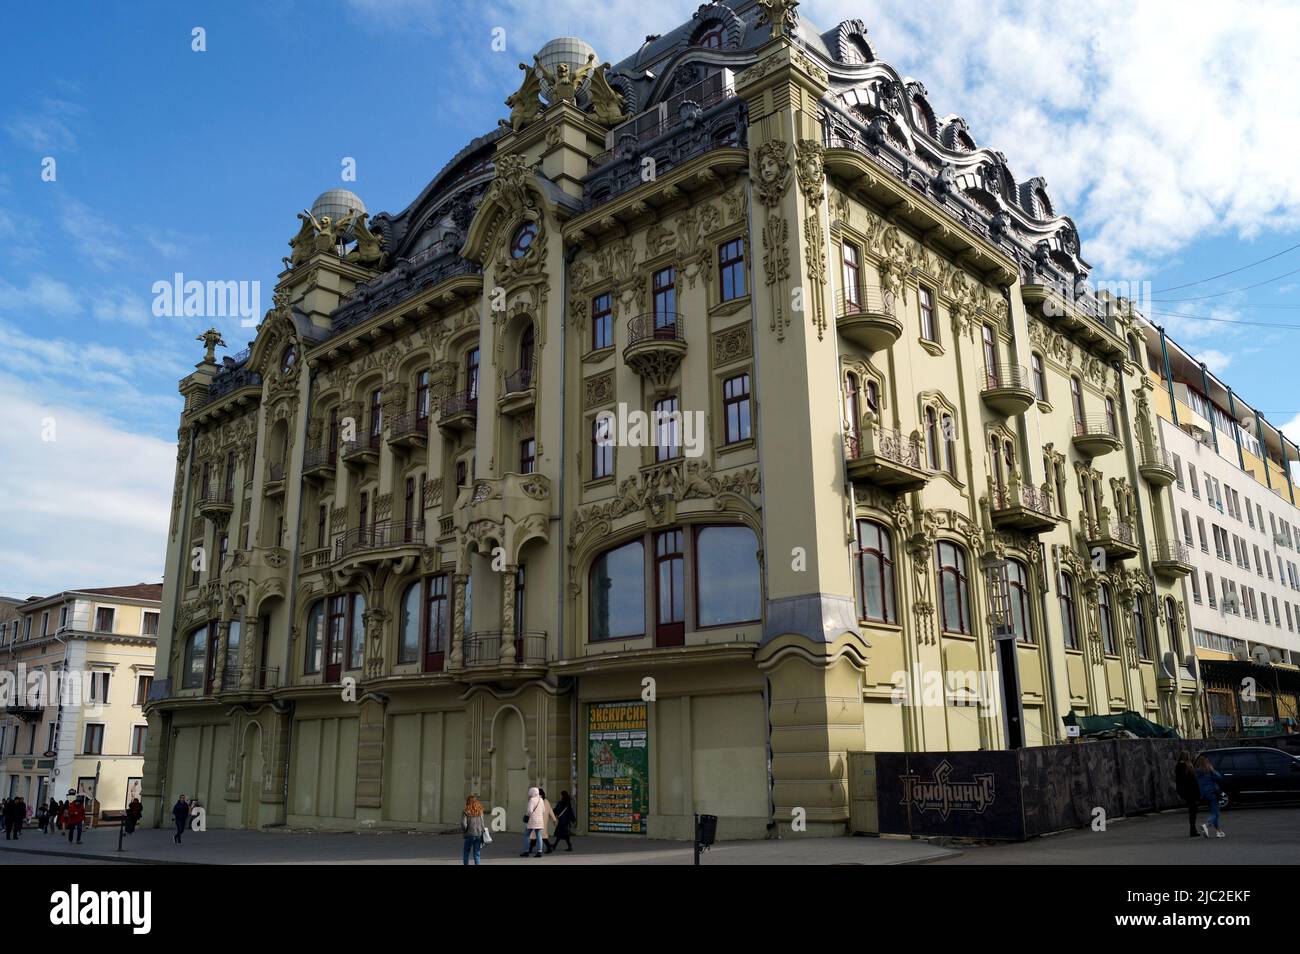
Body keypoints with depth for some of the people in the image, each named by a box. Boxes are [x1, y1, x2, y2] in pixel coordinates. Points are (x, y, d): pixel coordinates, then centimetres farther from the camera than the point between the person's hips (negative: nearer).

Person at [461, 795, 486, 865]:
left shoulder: (466, 812, -7)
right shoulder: (480, 811, 5)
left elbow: (463, 824, -15)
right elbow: (483, 823, 5)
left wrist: (463, 831, 2)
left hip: (470, 835, -3)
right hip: (479, 835, 3)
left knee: (466, 852, 15)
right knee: (477, 854, 7)